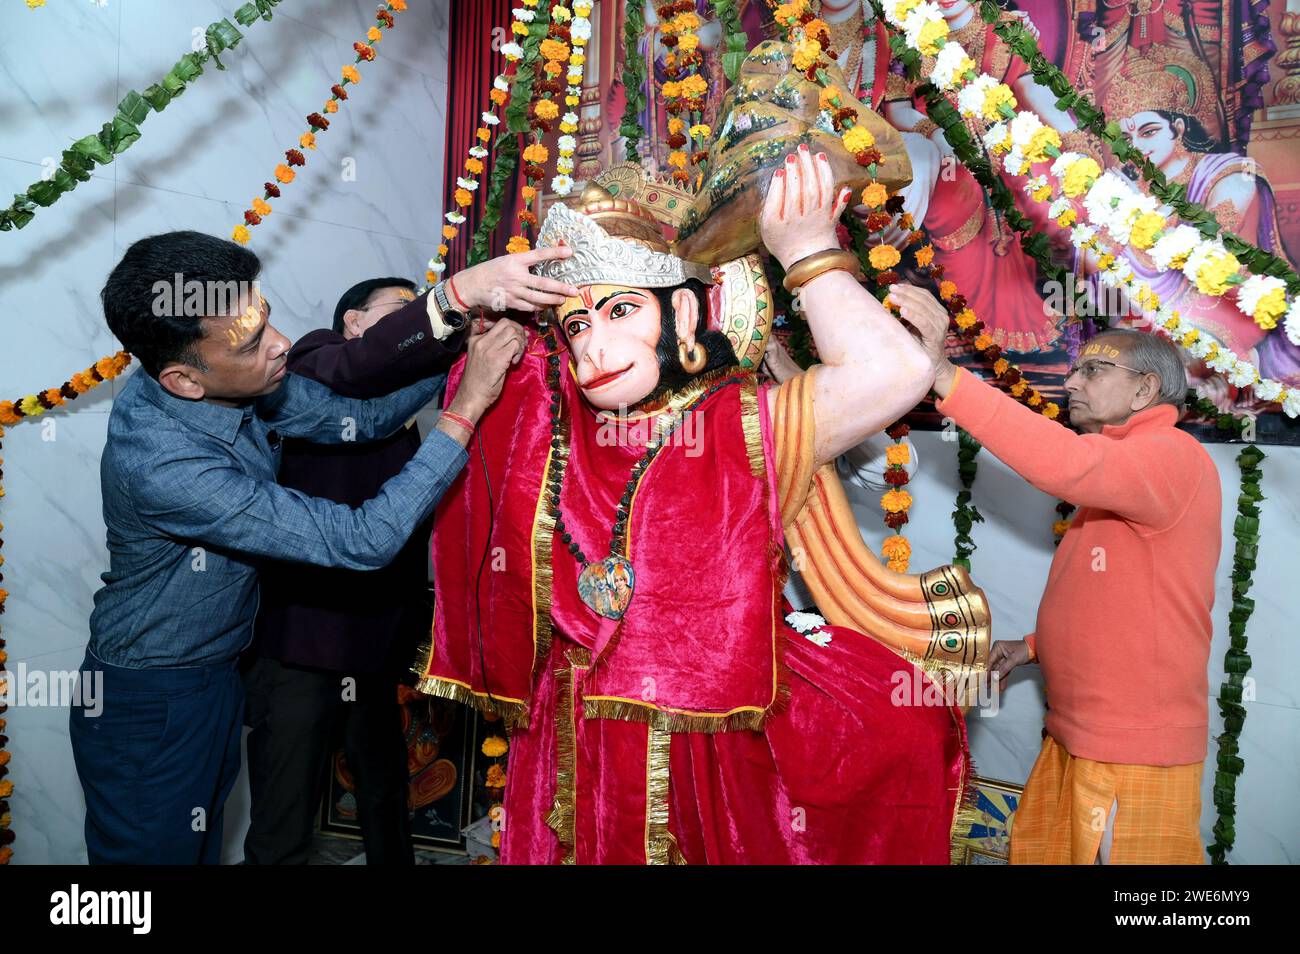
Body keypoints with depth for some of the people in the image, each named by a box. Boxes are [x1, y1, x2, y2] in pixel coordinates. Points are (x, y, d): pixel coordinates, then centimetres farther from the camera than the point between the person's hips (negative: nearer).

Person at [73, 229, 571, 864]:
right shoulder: (161, 462, -36)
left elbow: (361, 417, -4)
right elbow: (361, 542, -35)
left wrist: (462, 335, -16)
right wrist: (467, 407, -33)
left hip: (217, 677, 7)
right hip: (150, 710, -7)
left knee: (201, 847, 24)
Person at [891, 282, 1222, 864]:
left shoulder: (1175, 458, -15)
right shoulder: (1111, 481, 18)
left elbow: (1065, 462, -36)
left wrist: (943, 375, -39)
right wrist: (1031, 647, 13)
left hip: (1135, 757, -9)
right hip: (1073, 741, 9)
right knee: (1038, 852, 15)